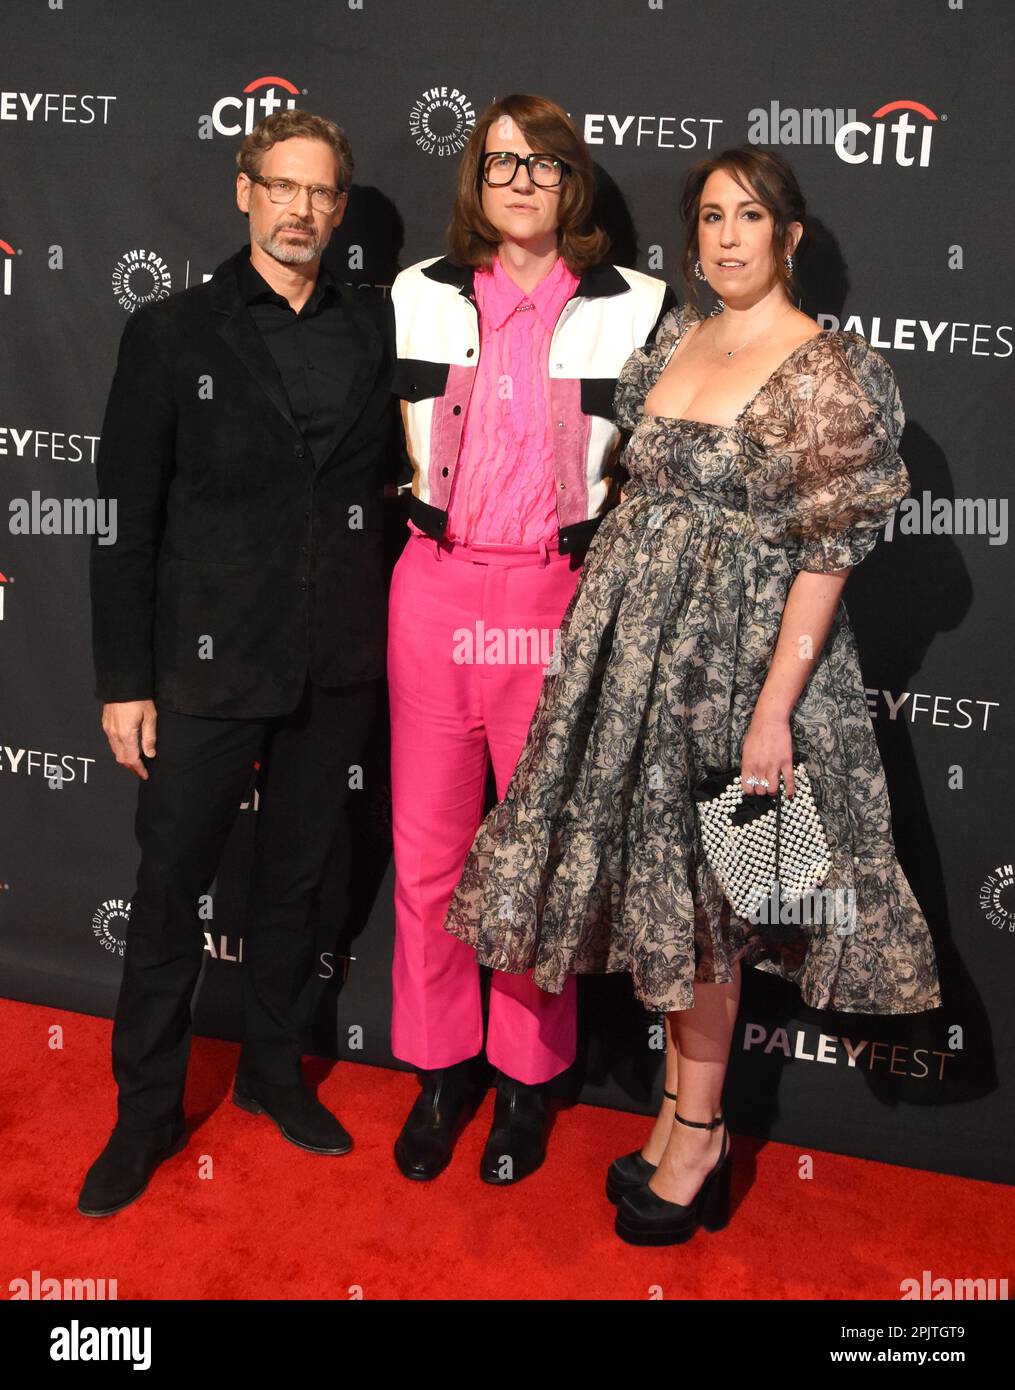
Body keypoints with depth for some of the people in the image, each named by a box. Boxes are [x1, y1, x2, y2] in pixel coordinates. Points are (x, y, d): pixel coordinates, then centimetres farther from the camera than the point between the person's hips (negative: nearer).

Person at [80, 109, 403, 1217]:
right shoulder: (169, 335, -2)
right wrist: (123, 680, -6)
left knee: (295, 880, 16)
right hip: (207, 664, -2)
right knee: (170, 890, 5)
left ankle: (274, 1072, 35)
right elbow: (125, 519, -3)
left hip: (337, 667, 3)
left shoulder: (376, 331, 6)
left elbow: (395, 473, 12)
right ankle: (147, 1112, 23)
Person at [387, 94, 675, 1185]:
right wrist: (441, 526, 8)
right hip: (435, 593, 2)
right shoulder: (421, 296, 9)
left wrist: (586, 549, 1)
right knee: (427, 847, 7)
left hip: (559, 602, -2)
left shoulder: (634, 306, 2)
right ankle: (439, 1069, 25)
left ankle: (527, 1077, 24)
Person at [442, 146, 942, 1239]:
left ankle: (697, 1138, 20)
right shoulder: (677, 337, 11)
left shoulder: (827, 371, -11)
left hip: (737, 653, -7)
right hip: (635, 639, 7)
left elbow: (829, 552, -15)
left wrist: (775, 708, -20)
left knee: (699, 891, 2)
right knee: (657, 874, 11)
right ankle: (683, 1115, 27)